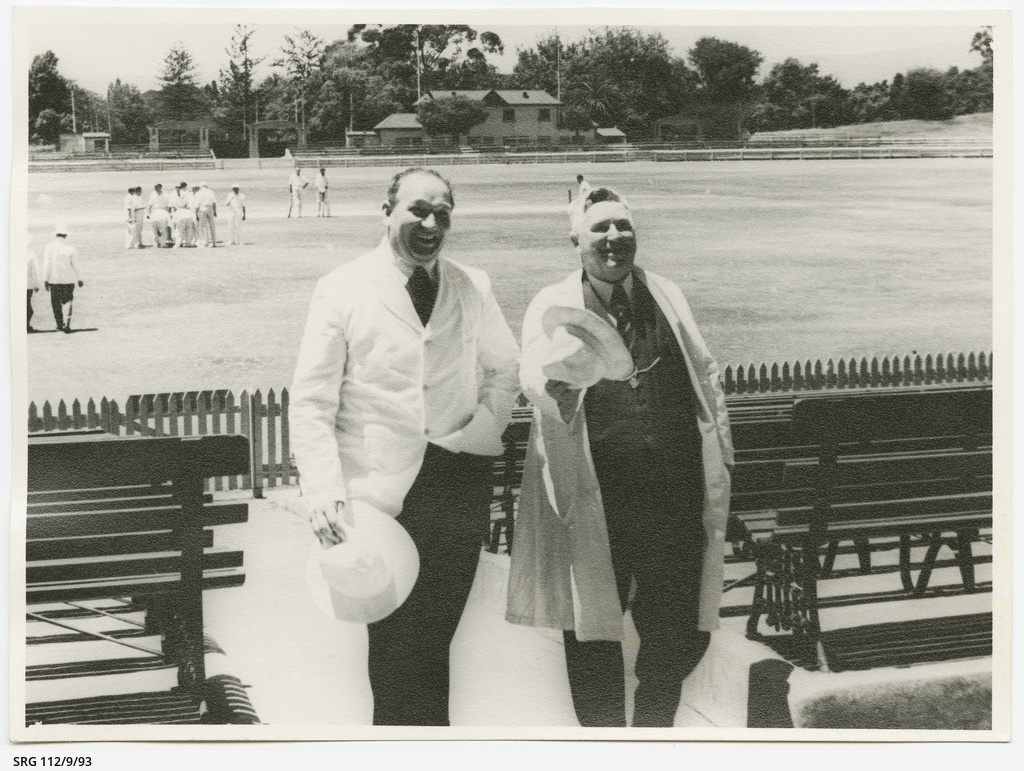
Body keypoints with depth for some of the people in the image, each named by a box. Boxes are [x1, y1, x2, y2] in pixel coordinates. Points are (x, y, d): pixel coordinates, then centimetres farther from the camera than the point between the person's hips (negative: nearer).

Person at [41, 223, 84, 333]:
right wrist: (79, 279, 9)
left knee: (56, 302, 14)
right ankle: (66, 324, -12)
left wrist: (45, 280, -5)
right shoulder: (70, 248, -5)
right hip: (68, 279, 0)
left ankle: (60, 325, 22)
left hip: (54, 279, 0)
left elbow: (46, 264, -8)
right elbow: (76, 265, -1)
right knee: (67, 301, 4)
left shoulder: (49, 247, -6)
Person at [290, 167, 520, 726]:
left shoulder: (473, 288, 5)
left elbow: (507, 366, 18)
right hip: (381, 497, -3)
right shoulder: (343, 290, -5)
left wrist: (484, 428, 0)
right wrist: (324, 492, -20)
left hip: (460, 486, 3)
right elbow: (311, 403, -8)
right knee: (393, 646, 8)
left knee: (433, 640, 12)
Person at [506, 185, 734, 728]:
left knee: (680, 637, 10)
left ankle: (652, 726, 35)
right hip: (596, 503, -3)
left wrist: (719, 450, 16)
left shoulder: (667, 297, 11)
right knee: (593, 638, 6)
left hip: (674, 499, 3)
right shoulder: (552, 307, -1)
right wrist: (557, 379, -42)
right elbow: (532, 379, -19)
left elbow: (704, 375, 21)